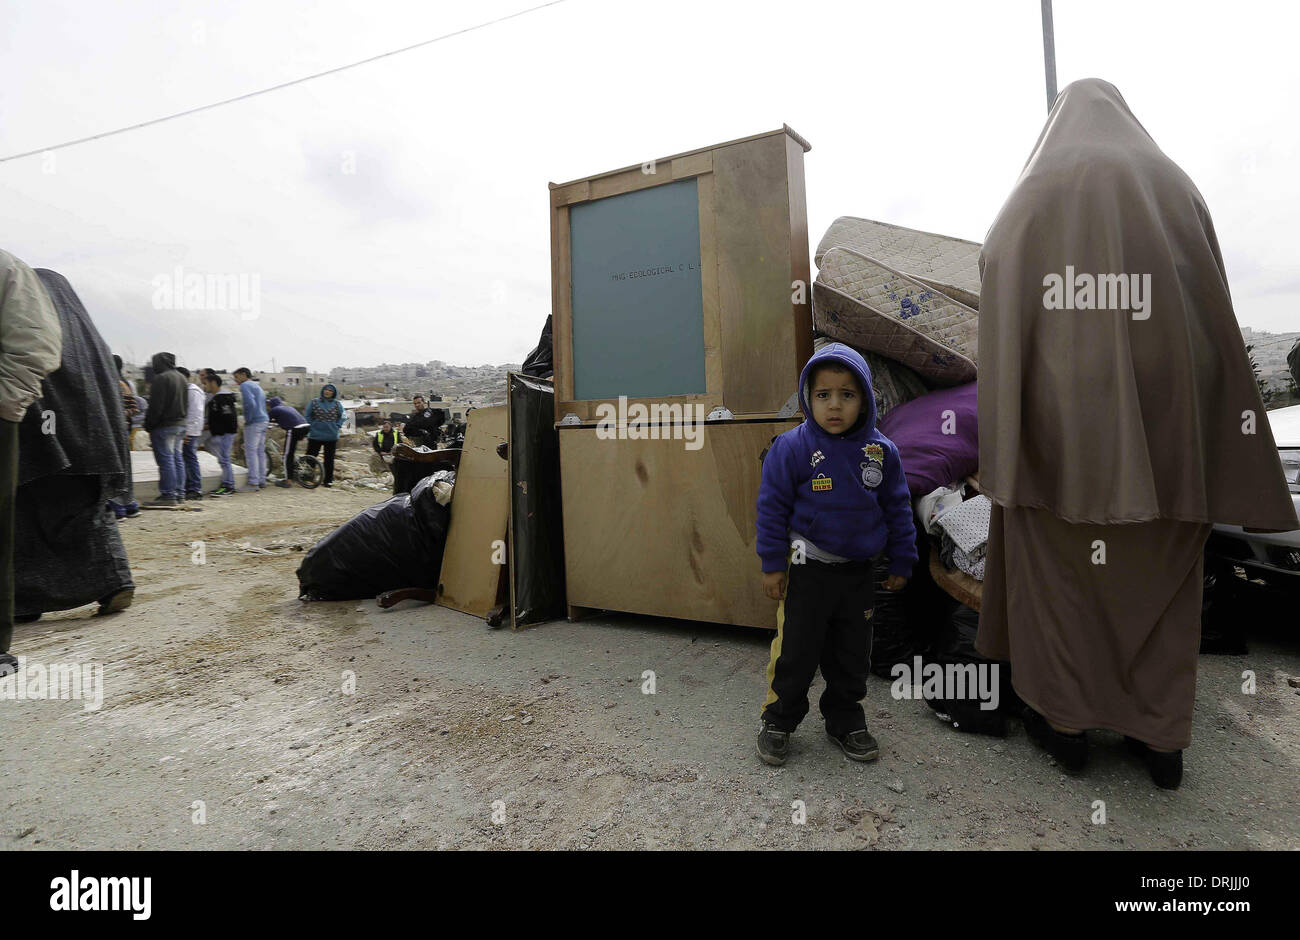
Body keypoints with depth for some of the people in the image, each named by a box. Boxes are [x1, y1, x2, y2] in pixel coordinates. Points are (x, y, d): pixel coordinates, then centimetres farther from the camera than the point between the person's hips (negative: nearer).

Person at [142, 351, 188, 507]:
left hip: (164, 425, -9)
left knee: (166, 460, -7)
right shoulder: (181, 377, 14)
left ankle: (168, 495, -6)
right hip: (180, 424, 9)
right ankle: (179, 493, 16)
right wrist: (181, 420, 18)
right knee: (177, 458, 12)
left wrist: (148, 426, -9)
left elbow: (155, 406, -17)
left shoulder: (161, 379, -14)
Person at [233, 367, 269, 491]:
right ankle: (262, 481, 15)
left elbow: (250, 403, -22)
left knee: (251, 452, -8)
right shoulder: (257, 386, 23)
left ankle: (253, 483, -9)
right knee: (260, 452, 12)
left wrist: (247, 420, -12)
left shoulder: (245, 385, -7)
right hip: (264, 421, 9)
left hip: (254, 423, -9)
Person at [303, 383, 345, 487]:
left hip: (331, 437, 1)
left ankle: (328, 480, 15)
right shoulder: (314, 402, 2)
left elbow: (342, 417, 10)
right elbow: (308, 416, 8)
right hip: (315, 436, -1)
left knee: (329, 459, 7)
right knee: (310, 457, 1)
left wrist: (337, 427, -1)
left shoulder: (337, 404, 4)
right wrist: (312, 427, -1)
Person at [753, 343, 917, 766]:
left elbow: (898, 508, 9)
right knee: (796, 651, 3)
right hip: (807, 569, -4)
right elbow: (772, 507, -8)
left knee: (853, 652, 16)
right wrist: (773, 564, -8)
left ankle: (845, 719, 35)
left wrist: (901, 561, 10)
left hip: (858, 571, 4)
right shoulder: (792, 447, -12)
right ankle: (778, 721, 23)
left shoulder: (882, 451, -1)